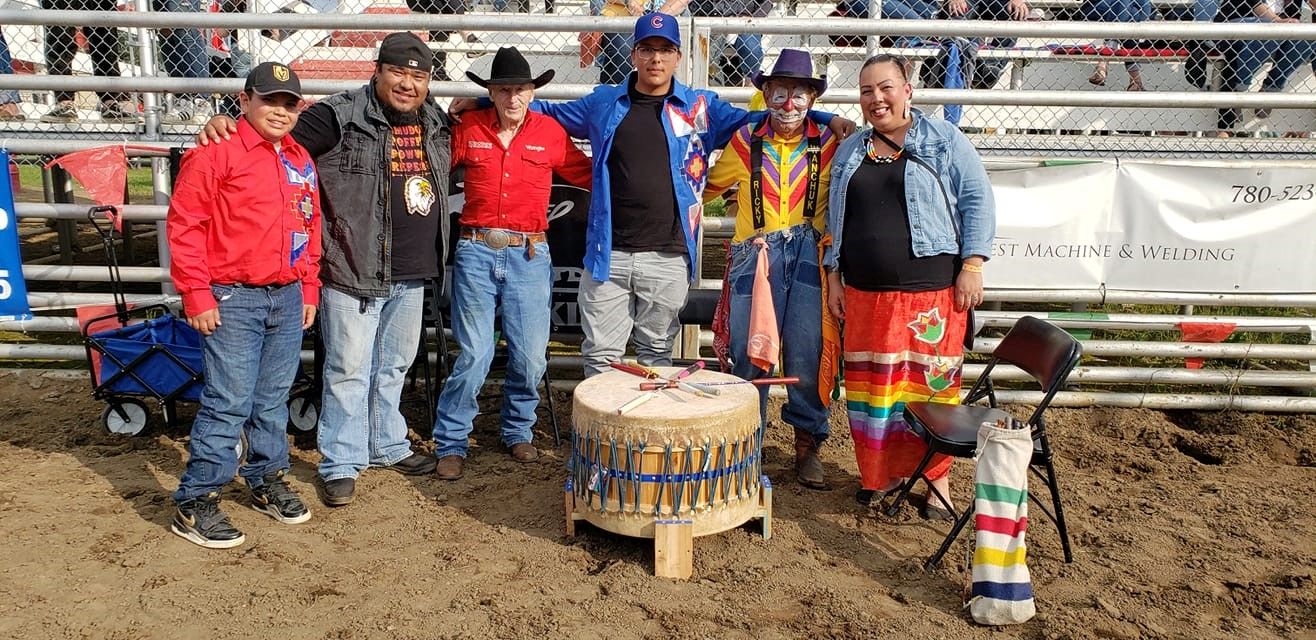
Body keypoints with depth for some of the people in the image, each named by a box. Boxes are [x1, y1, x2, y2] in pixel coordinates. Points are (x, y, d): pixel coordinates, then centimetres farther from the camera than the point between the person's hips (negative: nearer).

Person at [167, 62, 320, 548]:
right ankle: (194, 502, 4)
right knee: (230, 400, -6)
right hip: (232, 299, -6)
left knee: (273, 398, 15)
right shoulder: (216, 152, -8)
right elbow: (185, 225, -10)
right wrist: (196, 296, -13)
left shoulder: (300, 160, 13)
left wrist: (309, 289, 17)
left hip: (288, 298, 6)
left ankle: (267, 481, 30)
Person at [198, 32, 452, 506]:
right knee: (348, 370, 2)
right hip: (354, 272, -6)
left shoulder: (437, 122, 8)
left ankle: (388, 446, 35)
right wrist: (228, 126, -32)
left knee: (394, 366, 19)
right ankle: (341, 464, 15)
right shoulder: (341, 116, -12)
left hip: (411, 276, 6)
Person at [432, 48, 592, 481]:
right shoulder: (467, 129, 4)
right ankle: (450, 443, 12)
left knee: (531, 356, 3)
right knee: (474, 355, -4)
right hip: (477, 252, -1)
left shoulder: (550, 132, 5)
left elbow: (588, 174, 13)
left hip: (530, 255, 1)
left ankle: (518, 432, 27)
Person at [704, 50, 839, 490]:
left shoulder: (828, 143, 7)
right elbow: (711, 186, 24)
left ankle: (807, 444, 12)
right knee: (749, 353, 1)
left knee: (807, 352, -4)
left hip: (808, 254, 0)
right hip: (755, 254, 1)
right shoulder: (746, 140, 9)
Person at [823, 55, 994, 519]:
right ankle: (881, 472, 24)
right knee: (870, 383, 8)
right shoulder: (849, 151, 15)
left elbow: (977, 200, -1)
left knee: (932, 381, 1)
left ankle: (938, 478, 15)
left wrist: (972, 264, -9)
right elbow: (835, 220, 18)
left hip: (932, 289, -4)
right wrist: (834, 277, 12)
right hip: (865, 292, 4)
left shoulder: (943, 140, 2)